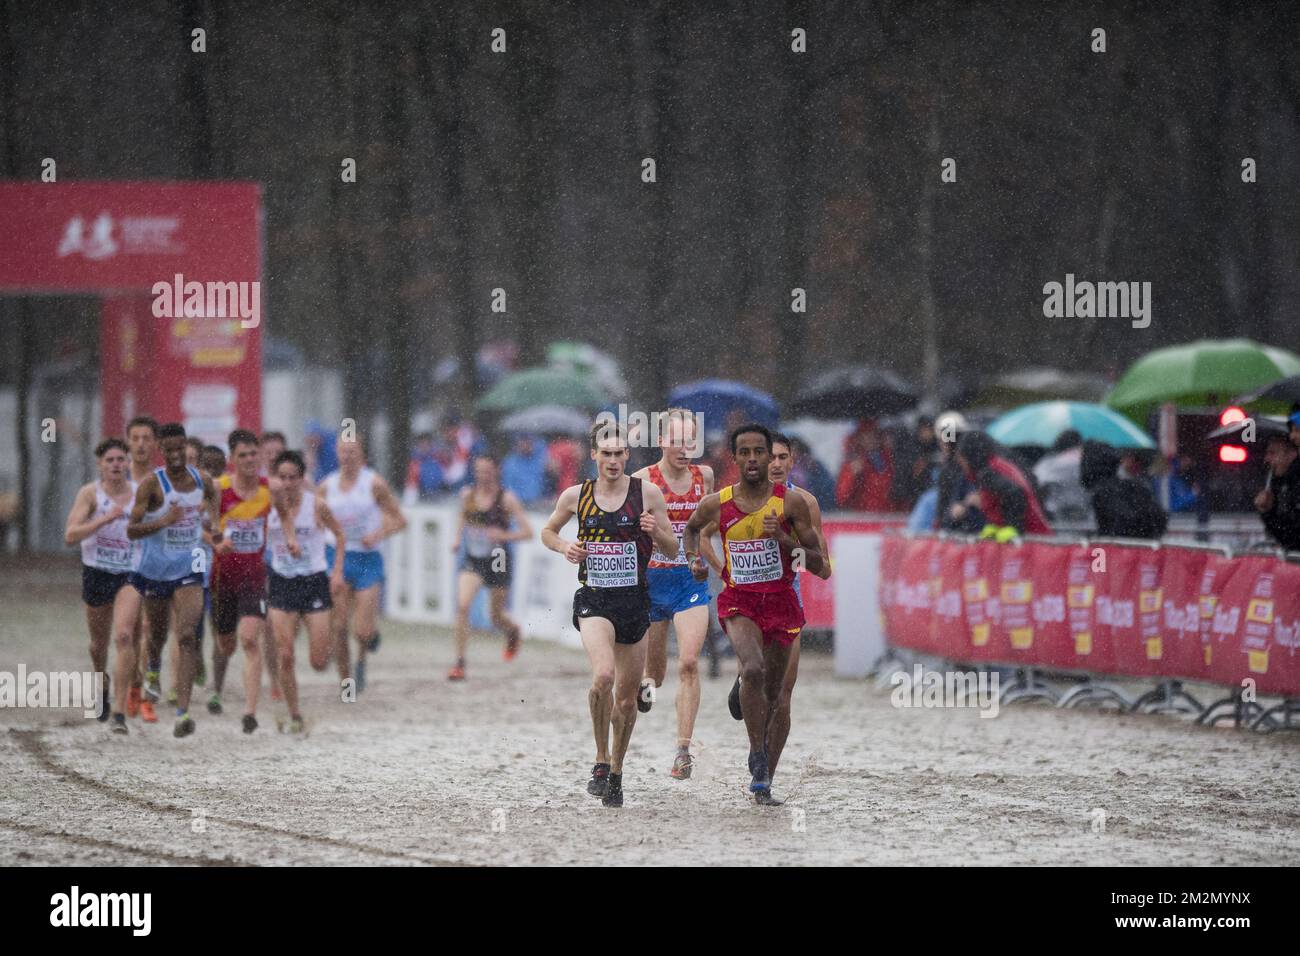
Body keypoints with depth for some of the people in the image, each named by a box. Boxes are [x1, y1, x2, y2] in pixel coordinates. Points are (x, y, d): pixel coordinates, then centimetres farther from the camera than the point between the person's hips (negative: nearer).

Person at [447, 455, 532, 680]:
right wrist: (457, 537, 4)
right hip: (472, 561, 2)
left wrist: (504, 536, -26)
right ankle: (459, 663, -17)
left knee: (497, 618, 11)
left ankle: (513, 630, 51)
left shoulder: (506, 499, -10)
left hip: (497, 563, -2)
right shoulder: (467, 495, 1)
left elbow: (527, 532, -10)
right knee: (462, 605, -21)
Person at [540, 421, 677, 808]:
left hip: (634, 601, 2)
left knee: (627, 697, 9)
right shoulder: (575, 496, 2)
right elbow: (548, 531, 19)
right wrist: (564, 547, -2)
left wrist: (656, 531, -17)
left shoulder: (647, 493, -1)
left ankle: (616, 773, 29)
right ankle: (601, 761, -12)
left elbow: (672, 551, 5)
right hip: (593, 599, -2)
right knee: (603, 675, -27)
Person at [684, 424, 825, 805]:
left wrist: (783, 538, -18)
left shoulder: (791, 502, -5)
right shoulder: (716, 504, -1)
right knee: (753, 669, -29)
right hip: (739, 601, -1)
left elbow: (817, 563, -3)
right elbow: (691, 528, 23)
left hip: (781, 601, 1)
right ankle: (757, 757, -18)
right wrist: (694, 560, 4)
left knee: (775, 695, 9)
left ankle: (765, 780, 22)